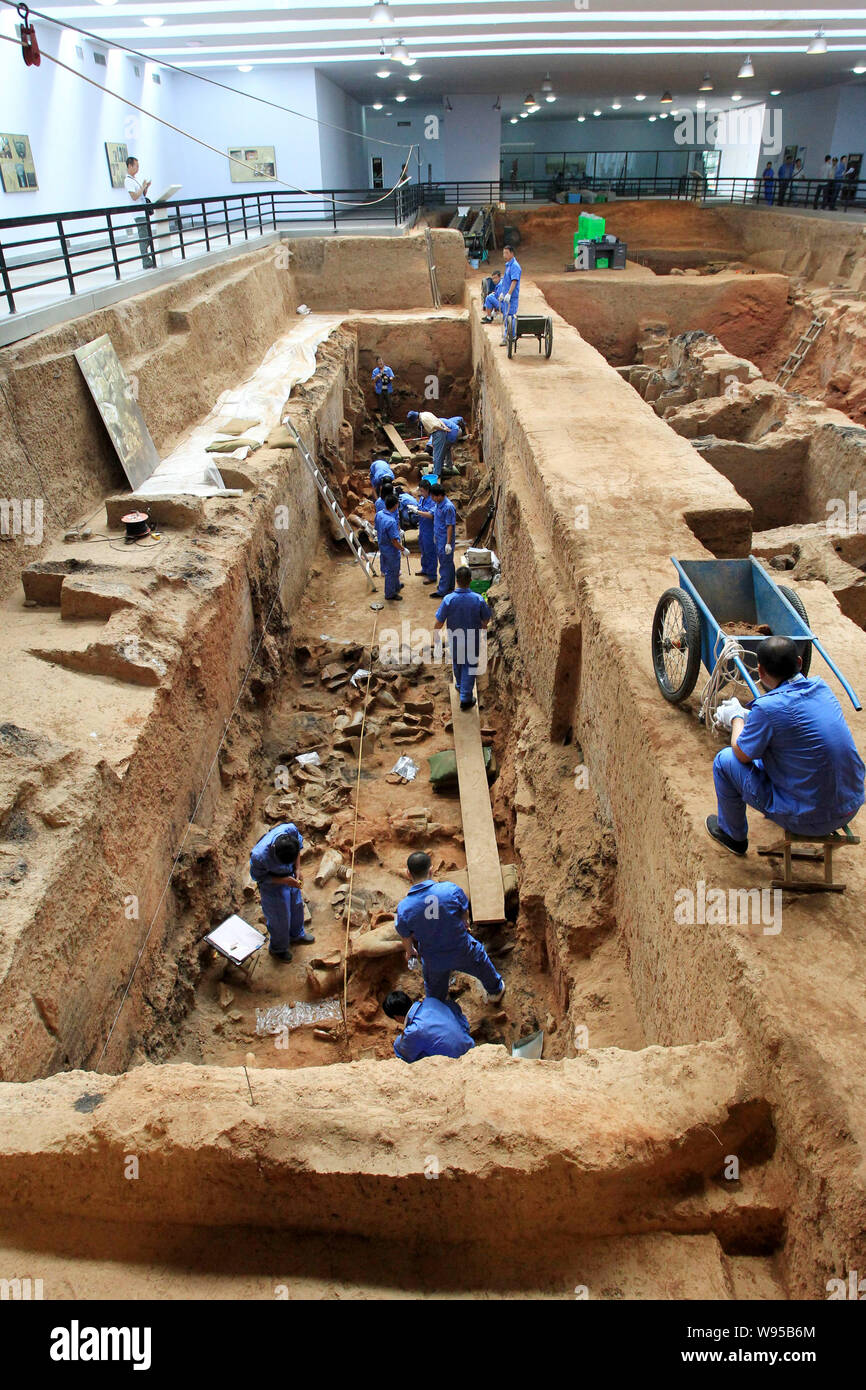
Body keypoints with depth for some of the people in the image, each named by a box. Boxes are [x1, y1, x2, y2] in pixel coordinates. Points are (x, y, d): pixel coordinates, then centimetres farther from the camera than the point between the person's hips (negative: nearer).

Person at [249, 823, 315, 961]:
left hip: (289, 875, 5)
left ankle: (296, 935, 58)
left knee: (296, 905, 28)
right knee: (279, 918, 15)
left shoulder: (290, 829, -34)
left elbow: (299, 842, -7)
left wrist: (296, 869, -11)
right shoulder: (259, 856, -44)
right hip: (272, 883, -5)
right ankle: (277, 949, 46)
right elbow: (257, 876, -21)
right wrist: (284, 881, -28)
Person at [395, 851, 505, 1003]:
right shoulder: (451, 890, -28)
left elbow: (406, 937, -7)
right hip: (462, 951, 0)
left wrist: (409, 951, 17)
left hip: (433, 961, 0)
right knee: (480, 963, 33)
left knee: (435, 991, 29)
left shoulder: (403, 908, -26)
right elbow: (465, 913, -7)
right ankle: (495, 991, 60)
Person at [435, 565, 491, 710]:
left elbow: (439, 621, -14)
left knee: (456, 662, 27)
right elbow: (486, 620, -6)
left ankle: (460, 685, 50)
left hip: (454, 639, 1)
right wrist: (484, 633, 14)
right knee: (470, 665, 13)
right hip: (473, 640, -1)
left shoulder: (448, 599, -23)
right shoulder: (478, 599, -20)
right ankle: (466, 697, 13)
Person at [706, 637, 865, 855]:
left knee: (725, 760, 6)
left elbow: (742, 754, -7)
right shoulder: (821, 687, -2)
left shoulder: (769, 708, -24)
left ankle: (733, 835, 27)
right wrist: (744, 715, 21)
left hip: (810, 819, -7)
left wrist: (735, 718, 10)